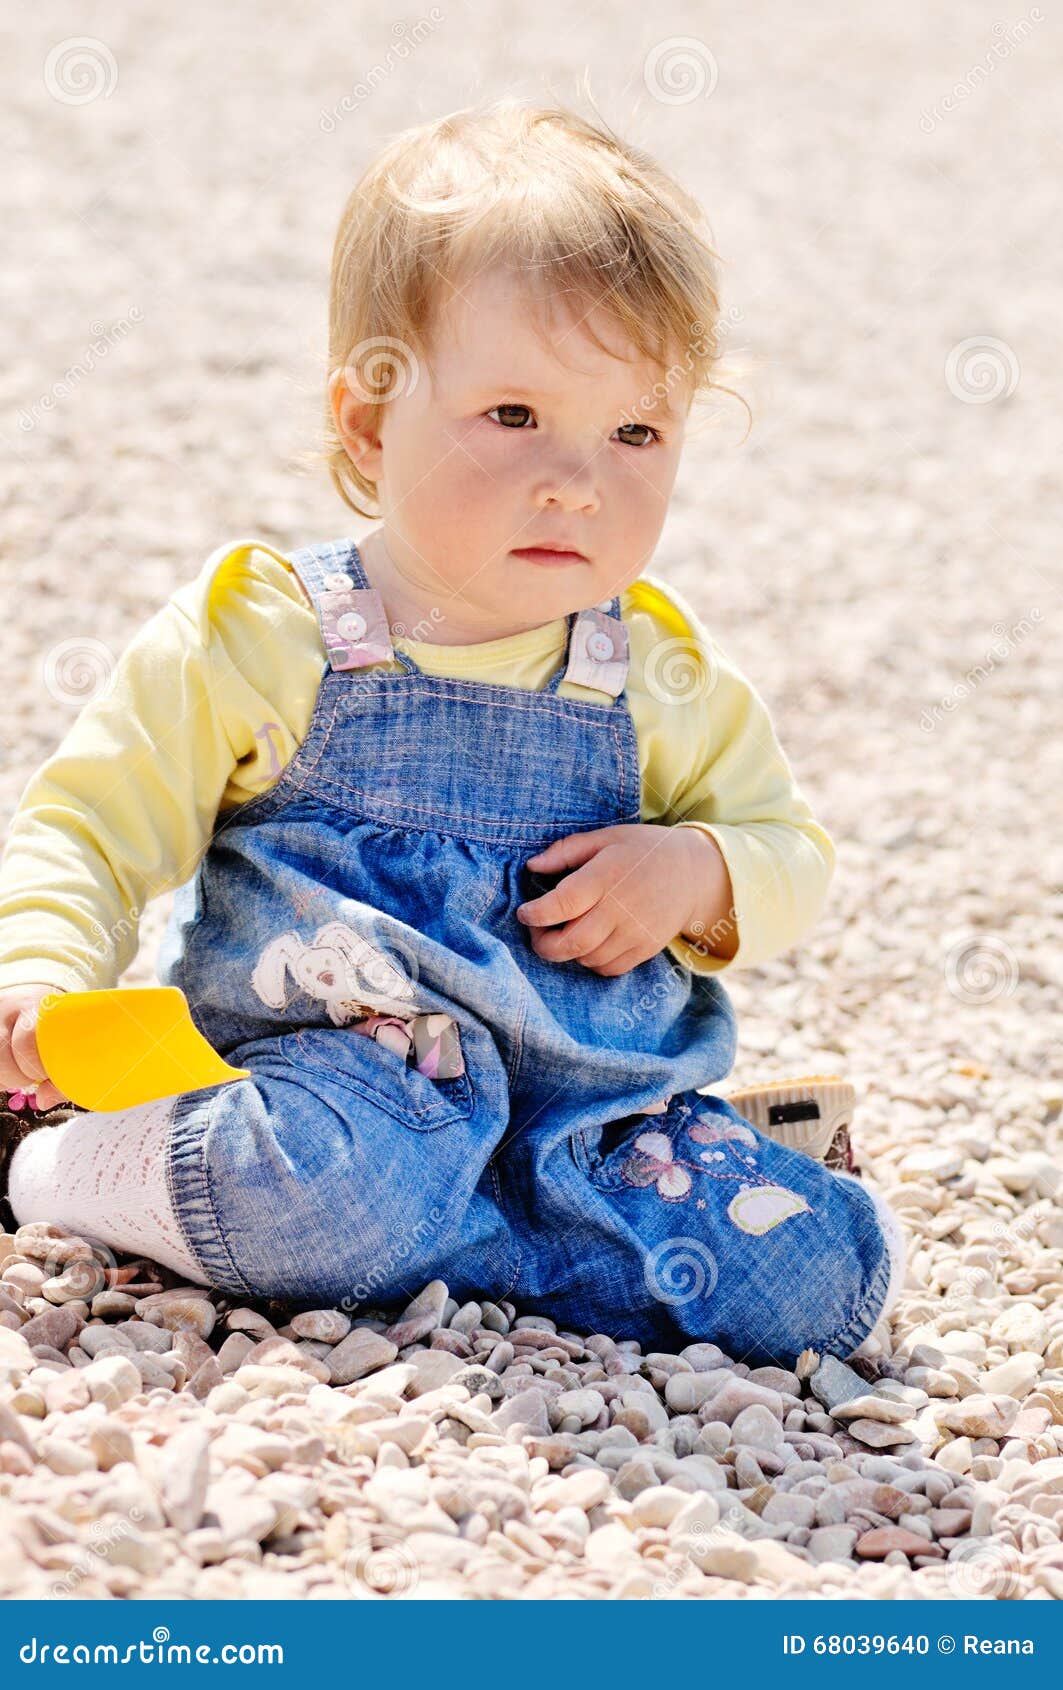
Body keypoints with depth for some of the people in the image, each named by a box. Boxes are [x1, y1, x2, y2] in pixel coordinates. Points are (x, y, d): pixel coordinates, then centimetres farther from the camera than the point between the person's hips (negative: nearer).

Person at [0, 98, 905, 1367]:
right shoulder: (261, 637, -2)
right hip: (338, 1061, -4)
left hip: (597, 1099, 4)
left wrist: (697, 875, -6)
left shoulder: (663, 680, 7)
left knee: (825, 1273, -16)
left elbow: (789, 851, 18)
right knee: (334, 1185, -38)